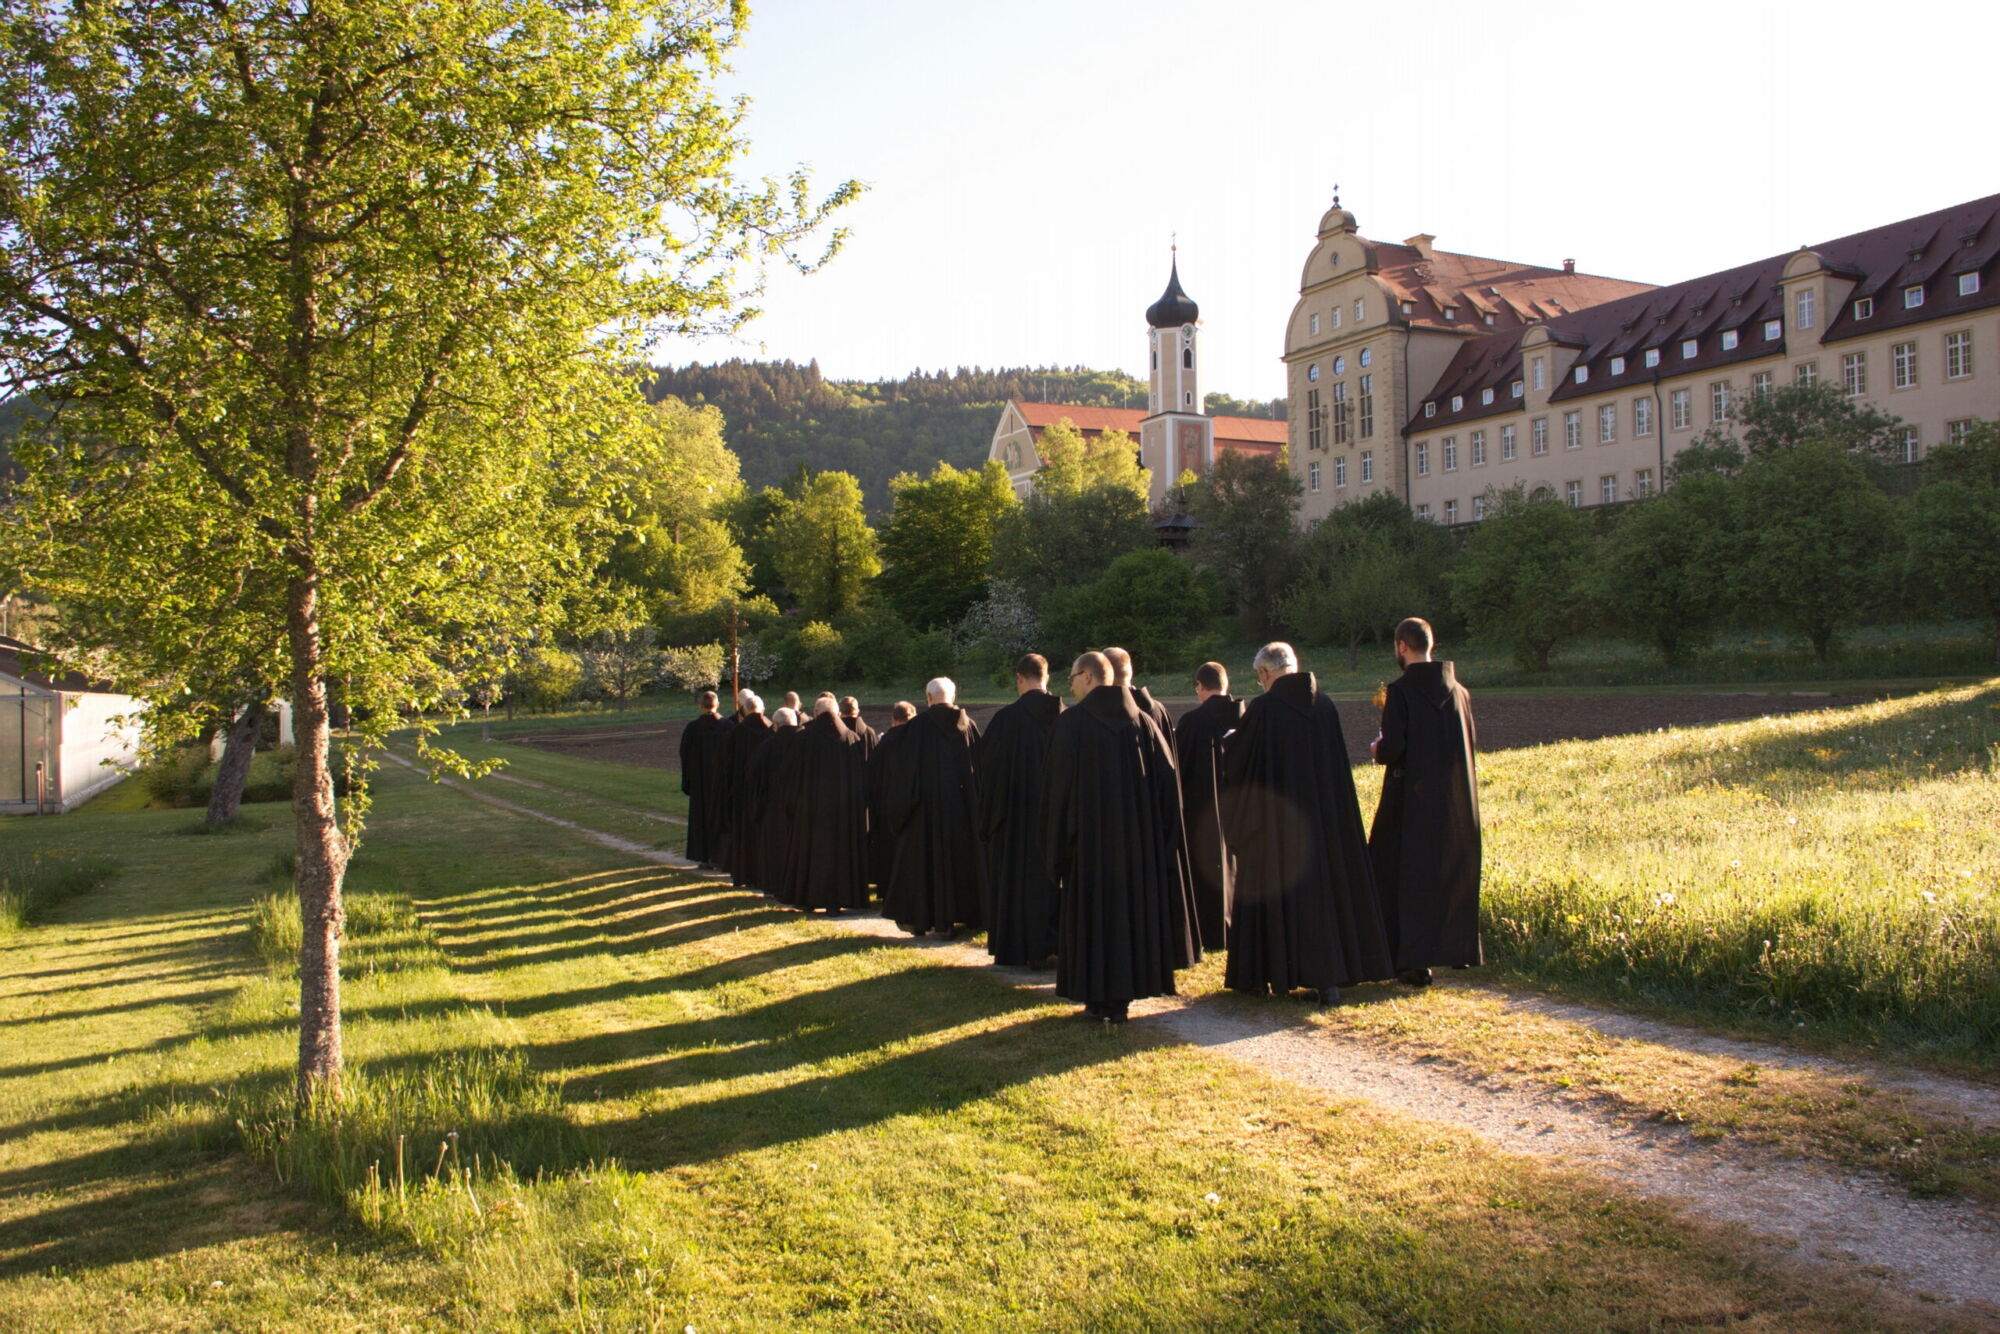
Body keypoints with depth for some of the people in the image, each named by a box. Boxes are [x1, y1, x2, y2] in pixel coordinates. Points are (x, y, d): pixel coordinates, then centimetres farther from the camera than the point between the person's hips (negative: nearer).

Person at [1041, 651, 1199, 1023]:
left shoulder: (1072, 722, -8)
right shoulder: (1142, 721, 4)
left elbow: (1058, 785, -8)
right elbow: (1168, 781, 3)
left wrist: (1057, 846, -1)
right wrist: (1162, 837, 8)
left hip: (1090, 837, -3)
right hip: (1139, 837, 4)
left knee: (1092, 912, 5)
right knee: (1132, 908, 11)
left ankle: (1097, 999, 7)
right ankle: (1122, 998, 13)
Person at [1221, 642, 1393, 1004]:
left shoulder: (1263, 708, -13)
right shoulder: (1325, 705, 1)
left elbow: (1235, 758, -4)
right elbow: (1336, 762, 10)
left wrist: (1228, 742, 18)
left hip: (1275, 819, -4)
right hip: (1324, 817, 4)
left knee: (1271, 890, 8)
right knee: (1326, 886, 10)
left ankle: (1262, 974, 16)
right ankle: (1330, 977, 10)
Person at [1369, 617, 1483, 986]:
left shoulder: (1400, 691, -13)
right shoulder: (1458, 690, 4)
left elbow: (1392, 749, -19)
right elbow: (1472, 745, 8)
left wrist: (1378, 750, 3)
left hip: (1413, 800, -5)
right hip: (1456, 801, 6)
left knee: (1410, 877, 2)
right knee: (1454, 872, 18)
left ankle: (1416, 961, -1)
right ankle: (1459, 949, 27)